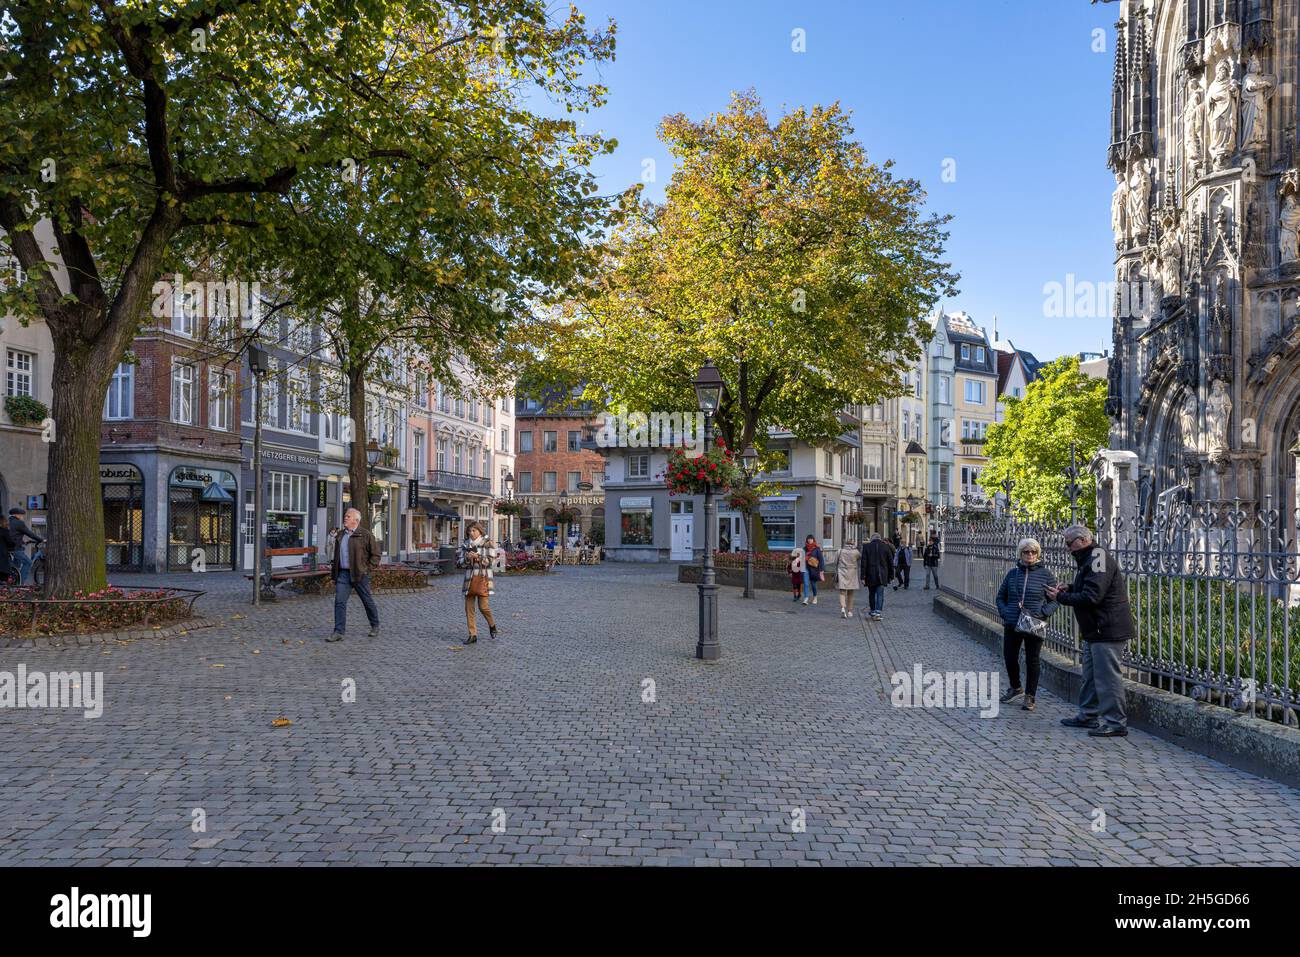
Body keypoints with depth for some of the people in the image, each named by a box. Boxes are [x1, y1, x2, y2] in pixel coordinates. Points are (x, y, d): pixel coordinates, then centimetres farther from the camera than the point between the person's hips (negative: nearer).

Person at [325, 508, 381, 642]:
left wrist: (368, 569, -10)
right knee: (339, 601, -6)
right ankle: (338, 632, -4)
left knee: (367, 601, 8)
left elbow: (375, 554, -4)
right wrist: (334, 570, 14)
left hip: (359, 574, -5)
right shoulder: (340, 535, 12)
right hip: (343, 573, 5)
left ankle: (375, 626, 28)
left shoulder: (366, 535, -6)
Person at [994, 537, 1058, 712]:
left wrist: (1042, 613, -17)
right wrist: (1004, 612, -2)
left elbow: (1054, 600, -1)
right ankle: (1015, 687, 32)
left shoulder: (1046, 575, -2)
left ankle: (1030, 696, 20)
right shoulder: (1012, 573, 7)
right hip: (1012, 625, 3)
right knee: (1009, 658, 7)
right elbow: (1001, 596, 15)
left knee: (1032, 660, 6)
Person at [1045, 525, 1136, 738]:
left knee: (1108, 676, -6)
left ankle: (1115, 723, 0)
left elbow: (1091, 597, -24)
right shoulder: (1090, 559, 15)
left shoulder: (1098, 559, -19)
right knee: (1091, 675, 17)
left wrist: (1061, 597, -14)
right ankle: (1088, 715, 27)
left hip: (1107, 630, -11)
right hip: (1096, 630, 11)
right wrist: (1070, 588, 8)